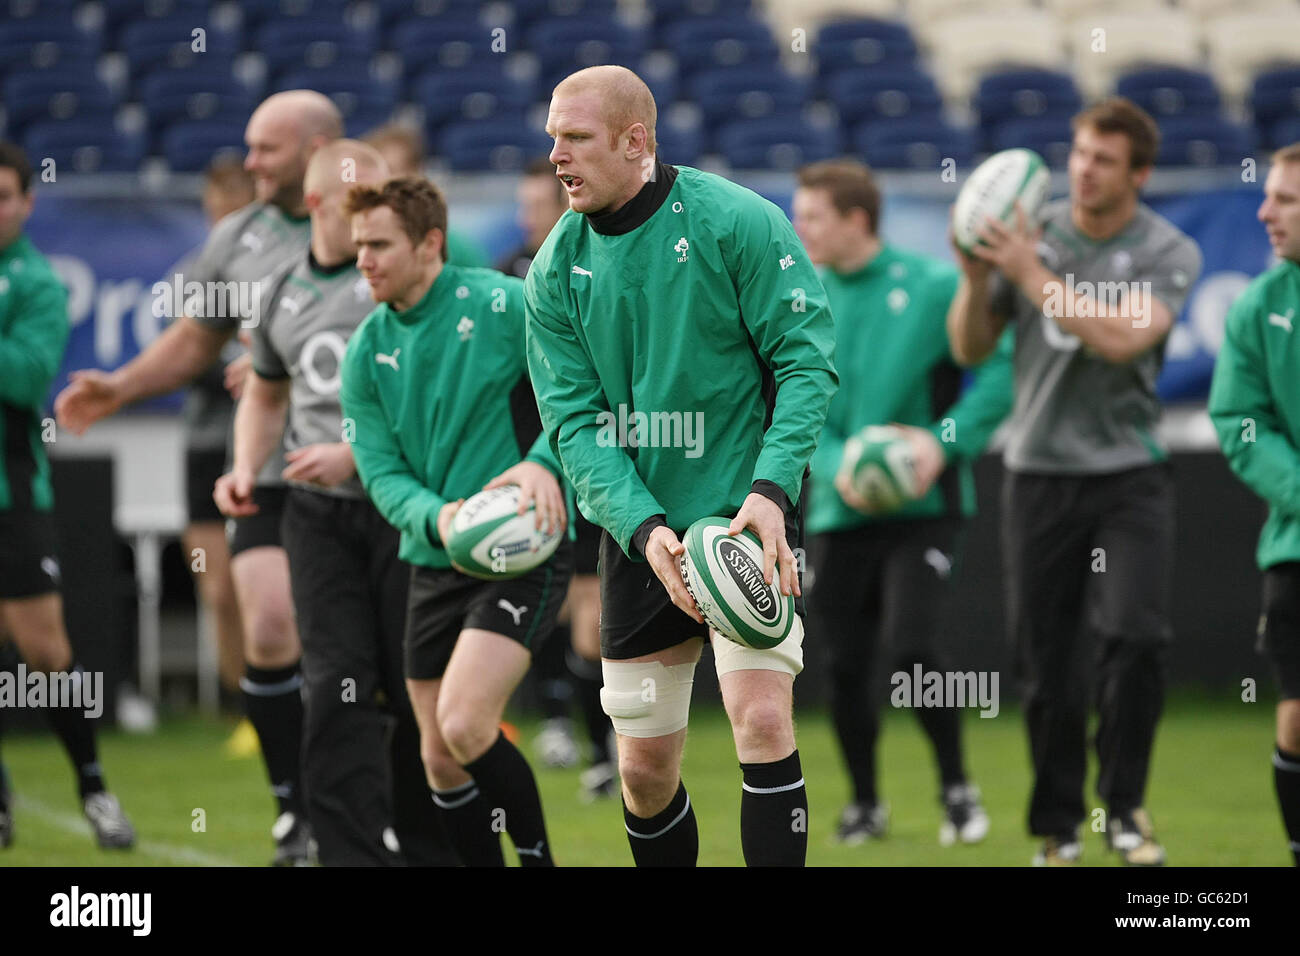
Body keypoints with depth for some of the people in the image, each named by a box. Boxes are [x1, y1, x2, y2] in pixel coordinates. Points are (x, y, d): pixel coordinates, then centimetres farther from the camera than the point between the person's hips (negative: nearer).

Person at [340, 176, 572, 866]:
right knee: (440, 759, 7)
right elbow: (381, 471, 1)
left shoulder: (501, 304, -10)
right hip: (434, 565, 6)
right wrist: (436, 516, -21)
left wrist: (544, 462, -27)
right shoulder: (367, 351, 5)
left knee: (463, 725, -21)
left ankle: (537, 857, -3)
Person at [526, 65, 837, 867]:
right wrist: (643, 527, -18)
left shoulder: (736, 222, -10)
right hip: (638, 534, 4)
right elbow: (574, 422, -2)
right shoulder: (556, 270, 1)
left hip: (747, 514, -4)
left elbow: (807, 360, -9)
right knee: (645, 768, 6)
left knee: (761, 718, -20)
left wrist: (771, 487, -22)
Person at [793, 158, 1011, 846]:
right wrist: (836, 466, -14)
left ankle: (957, 788, 2)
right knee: (846, 663, 5)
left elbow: (1001, 370, -8)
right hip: (839, 508, 4)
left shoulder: (934, 288, -7)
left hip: (923, 505, -4)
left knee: (911, 643, -18)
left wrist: (944, 440, -19)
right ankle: (864, 802, 25)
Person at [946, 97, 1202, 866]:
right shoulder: (1031, 232, 2)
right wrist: (976, 278, -12)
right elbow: (971, 349, 6)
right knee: (1048, 662, 2)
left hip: (1128, 472, -2)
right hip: (1040, 473, 2)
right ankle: (1059, 827, 14)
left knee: (1137, 636, -16)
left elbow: (1119, 338, -21)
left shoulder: (1169, 253, -5)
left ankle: (1124, 806, 2)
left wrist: (1029, 271, -22)